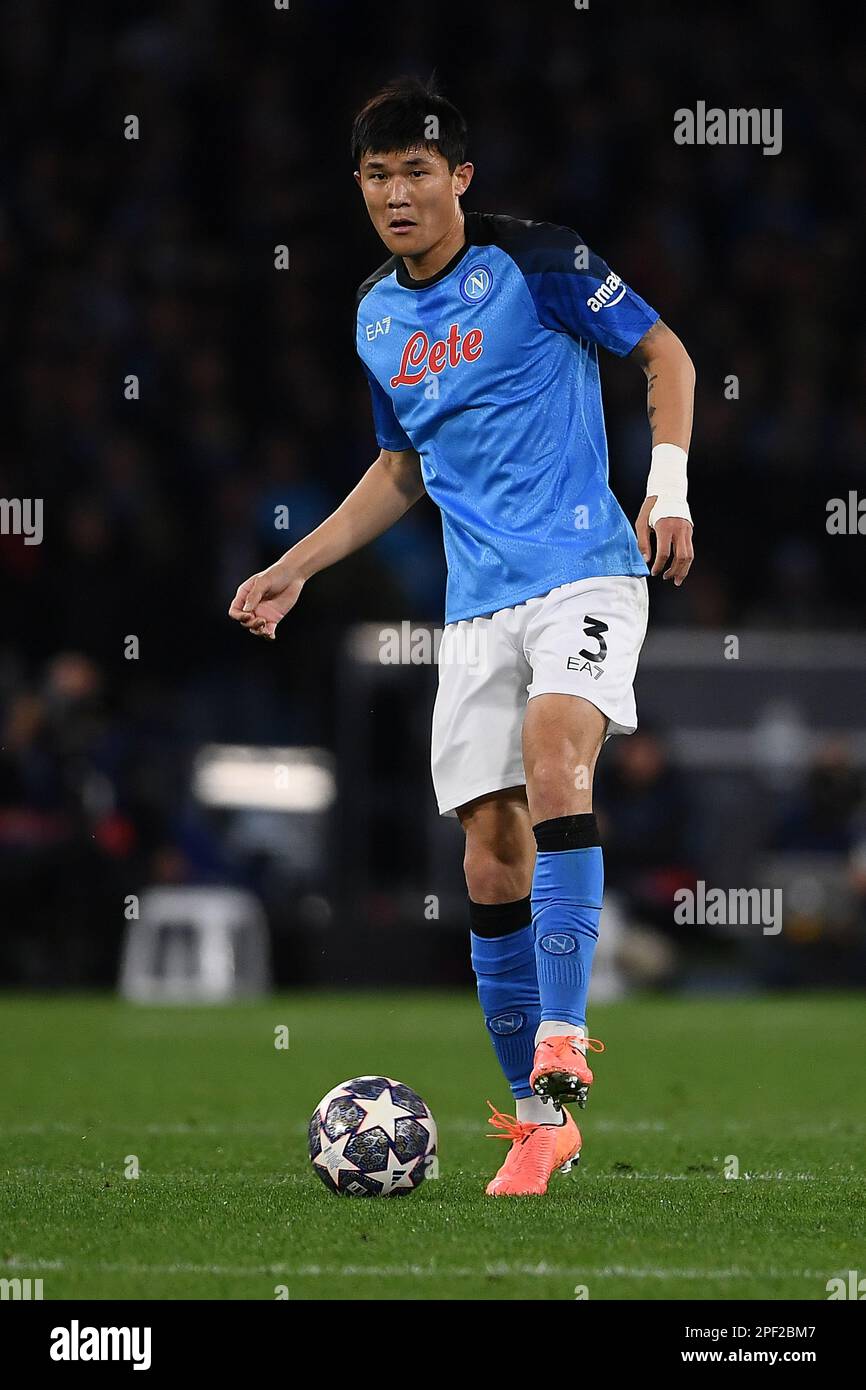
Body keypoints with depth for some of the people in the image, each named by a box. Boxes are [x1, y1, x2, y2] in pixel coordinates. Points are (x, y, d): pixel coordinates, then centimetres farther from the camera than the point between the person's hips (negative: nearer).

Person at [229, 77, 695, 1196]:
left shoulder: (533, 262, -5)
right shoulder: (376, 318, 13)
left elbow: (665, 355, 2)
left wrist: (668, 486, -11)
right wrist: (296, 568, 19)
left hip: (584, 567, -6)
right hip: (476, 602, 6)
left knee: (553, 752, -31)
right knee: (491, 854, 0)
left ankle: (560, 1043, -32)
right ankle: (537, 1120, 8)